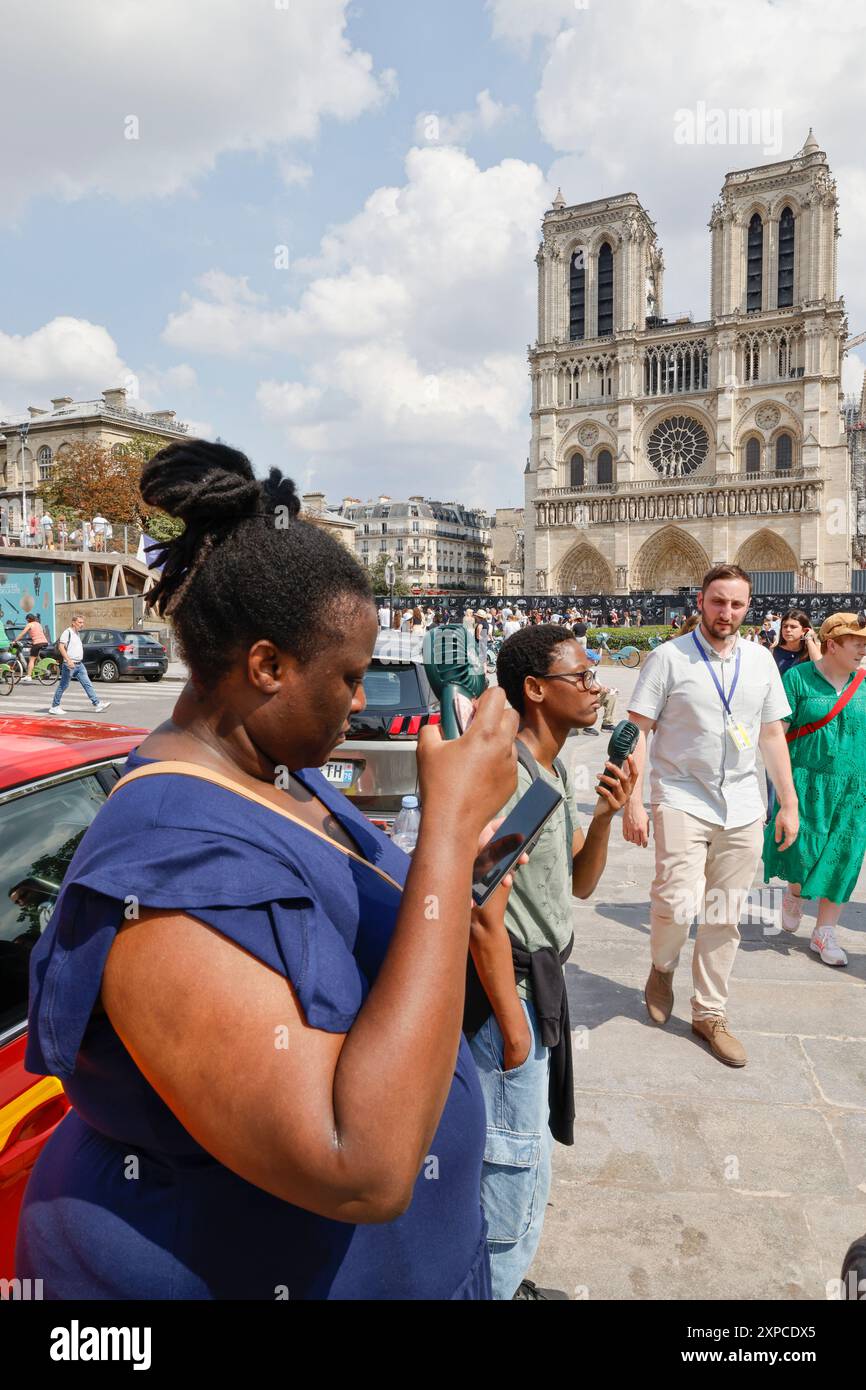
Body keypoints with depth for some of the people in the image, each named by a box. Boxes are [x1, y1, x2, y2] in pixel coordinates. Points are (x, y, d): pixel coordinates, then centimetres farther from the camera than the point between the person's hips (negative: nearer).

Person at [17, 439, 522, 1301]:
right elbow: (362, 1171, -38)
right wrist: (449, 832, -38)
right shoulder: (176, 865, -33)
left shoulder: (274, 773, -3)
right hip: (248, 1270, -8)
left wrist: (452, 849, -7)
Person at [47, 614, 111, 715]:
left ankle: (97, 704, -1)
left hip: (79, 664, 8)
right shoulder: (67, 632, -11)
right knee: (63, 686, 1)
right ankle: (54, 707, 11)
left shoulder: (77, 633, 16)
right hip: (70, 665, -8)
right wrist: (68, 660, -26)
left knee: (87, 684, 2)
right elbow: (61, 647, -19)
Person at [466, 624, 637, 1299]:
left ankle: (503, 1281, 43)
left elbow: (579, 885, 10)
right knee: (518, 1167, 5)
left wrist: (605, 816, -6)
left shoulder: (555, 772, 7)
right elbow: (485, 915, -24)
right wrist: (512, 1025, -17)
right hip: (507, 987, -10)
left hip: (540, 979, 10)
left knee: (524, 1153, 24)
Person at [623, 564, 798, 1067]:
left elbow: (773, 733, 13)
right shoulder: (669, 657, -6)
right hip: (682, 802, -4)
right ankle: (663, 966, 20)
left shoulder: (761, 660, 7)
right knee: (678, 903, -15)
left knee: (725, 917, 10)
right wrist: (633, 802, -14)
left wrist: (790, 803, 11)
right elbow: (637, 730, -8)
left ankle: (710, 1013, 28)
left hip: (743, 810, 4)